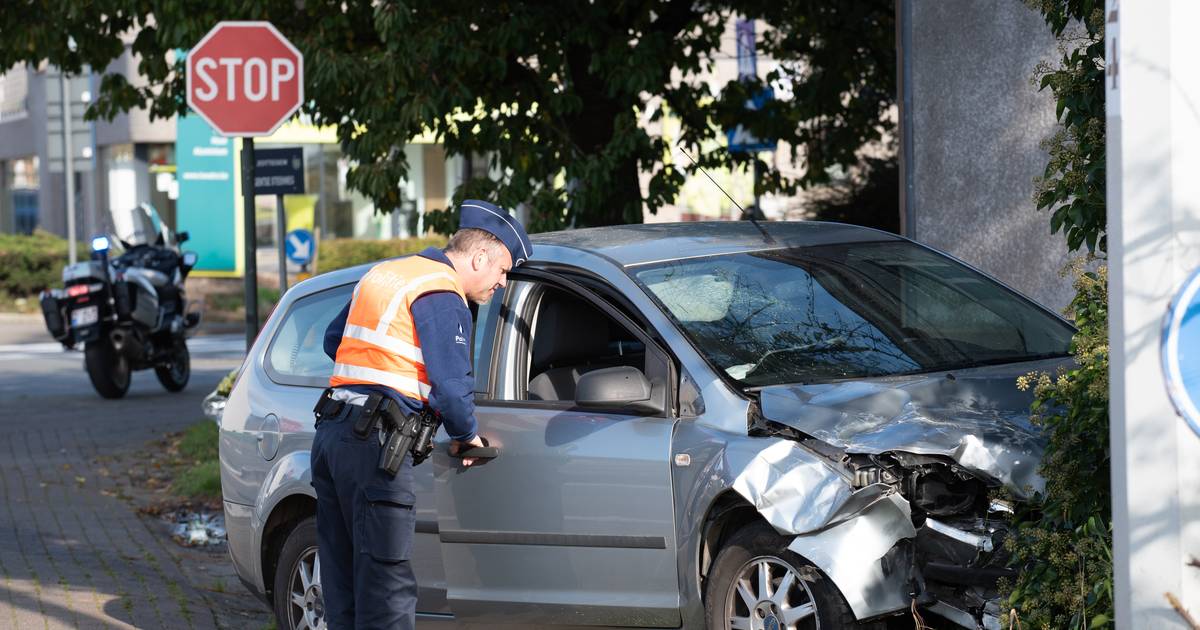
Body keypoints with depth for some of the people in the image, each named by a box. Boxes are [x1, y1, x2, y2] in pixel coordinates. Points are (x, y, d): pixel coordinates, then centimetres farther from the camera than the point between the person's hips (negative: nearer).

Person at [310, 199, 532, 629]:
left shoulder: (384, 273, 21)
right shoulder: (442, 295, -8)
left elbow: (333, 340, 29)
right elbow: (451, 386, -13)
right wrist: (466, 436, 4)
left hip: (330, 433, 9)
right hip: (374, 443, -9)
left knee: (343, 582, 12)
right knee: (387, 583, -9)